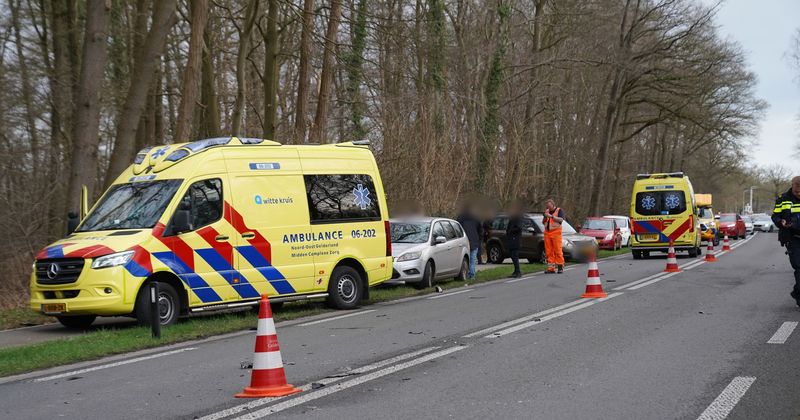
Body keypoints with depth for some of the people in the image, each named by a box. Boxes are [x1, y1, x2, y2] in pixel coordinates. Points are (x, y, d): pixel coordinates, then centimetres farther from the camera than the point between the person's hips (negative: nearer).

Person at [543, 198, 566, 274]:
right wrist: (545, 217, 1)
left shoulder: (559, 210, 5)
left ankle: (560, 267, -4)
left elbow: (561, 220, -11)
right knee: (549, 251, -2)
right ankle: (551, 268, -1)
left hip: (556, 233, -5)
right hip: (547, 233, 5)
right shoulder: (547, 211, 21)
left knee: (558, 250, -9)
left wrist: (551, 216, -17)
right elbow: (543, 222, 21)